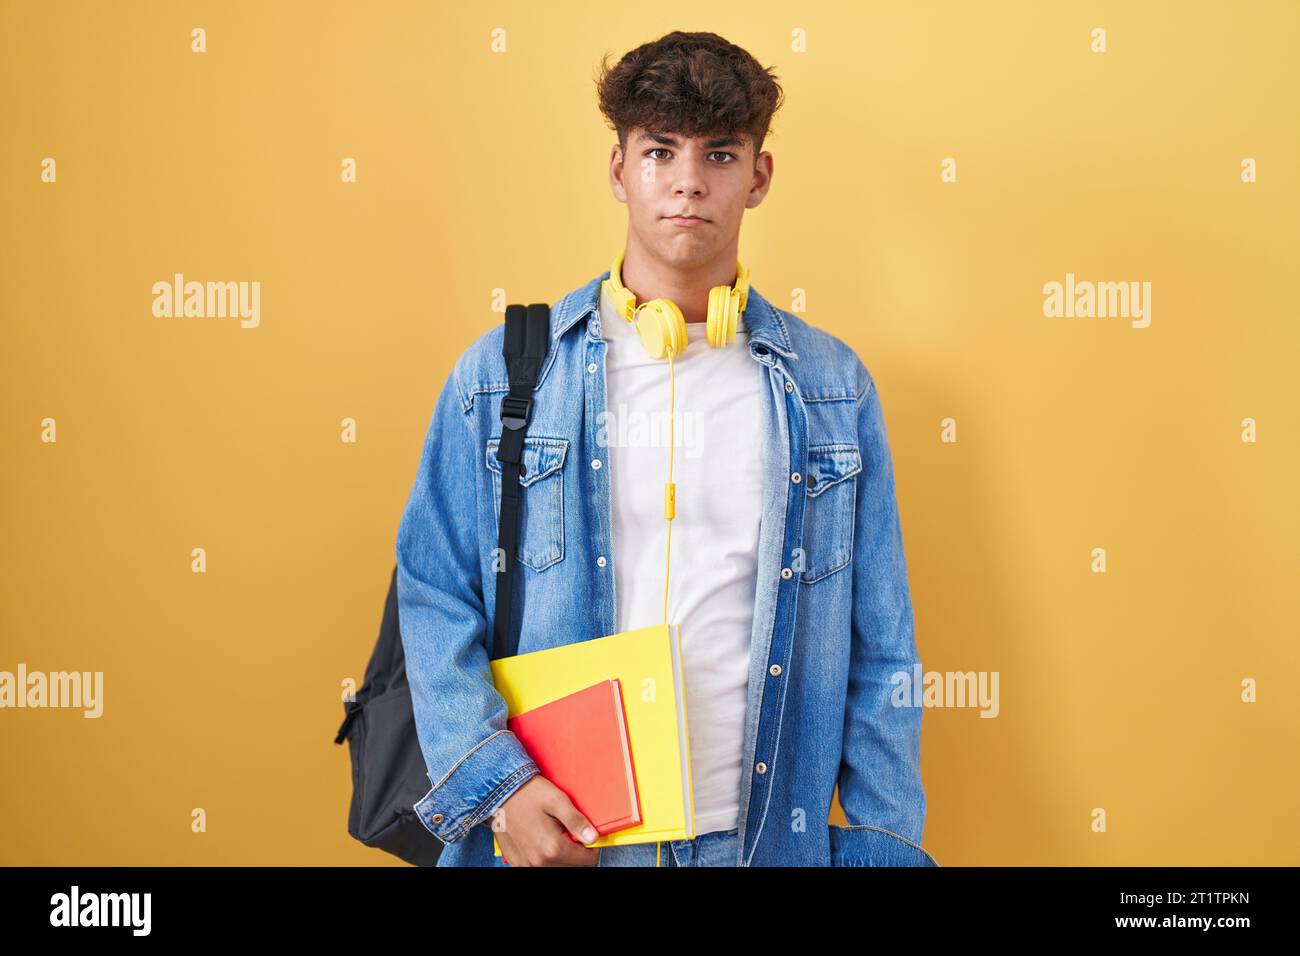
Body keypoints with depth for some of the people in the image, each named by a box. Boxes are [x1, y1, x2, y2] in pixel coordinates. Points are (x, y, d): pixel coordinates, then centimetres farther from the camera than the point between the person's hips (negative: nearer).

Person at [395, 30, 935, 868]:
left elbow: (877, 648, 2)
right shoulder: (502, 375, -3)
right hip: (552, 835, -1)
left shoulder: (833, 387, 1)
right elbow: (435, 600, -2)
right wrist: (497, 782, -13)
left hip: (765, 834, 1)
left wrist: (886, 842, -1)